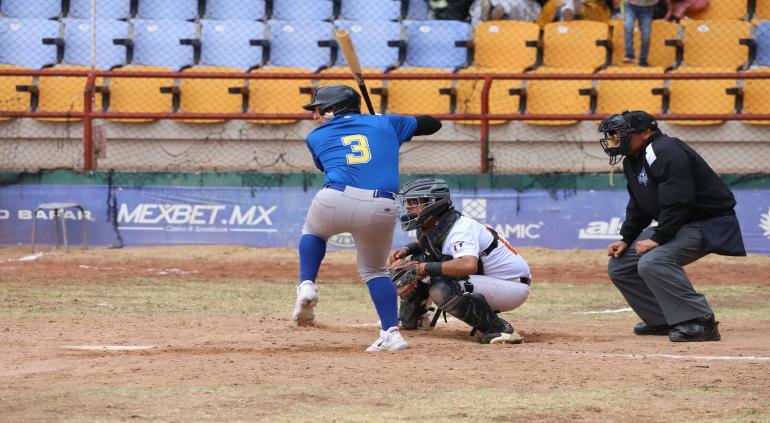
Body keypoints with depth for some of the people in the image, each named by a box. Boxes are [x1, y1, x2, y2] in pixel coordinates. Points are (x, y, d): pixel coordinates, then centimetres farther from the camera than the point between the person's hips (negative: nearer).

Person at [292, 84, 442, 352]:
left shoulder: (316, 137, 20)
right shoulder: (384, 123, 23)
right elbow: (432, 124, 33)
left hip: (336, 199, -1)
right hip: (382, 209, 1)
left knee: (313, 232, 34)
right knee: (374, 269, 22)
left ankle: (307, 285, 11)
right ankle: (391, 333, 8)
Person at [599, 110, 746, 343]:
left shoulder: (666, 152, -22)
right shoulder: (633, 160, 11)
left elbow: (679, 202, -29)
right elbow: (638, 206, 18)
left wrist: (658, 238, -27)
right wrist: (626, 239, 6)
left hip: (707, 224, -11)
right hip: (676, 225, 11)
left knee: (652, 262, -32)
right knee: (619, 265, 8)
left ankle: (701, 322, -29)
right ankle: (663, 321, 15)